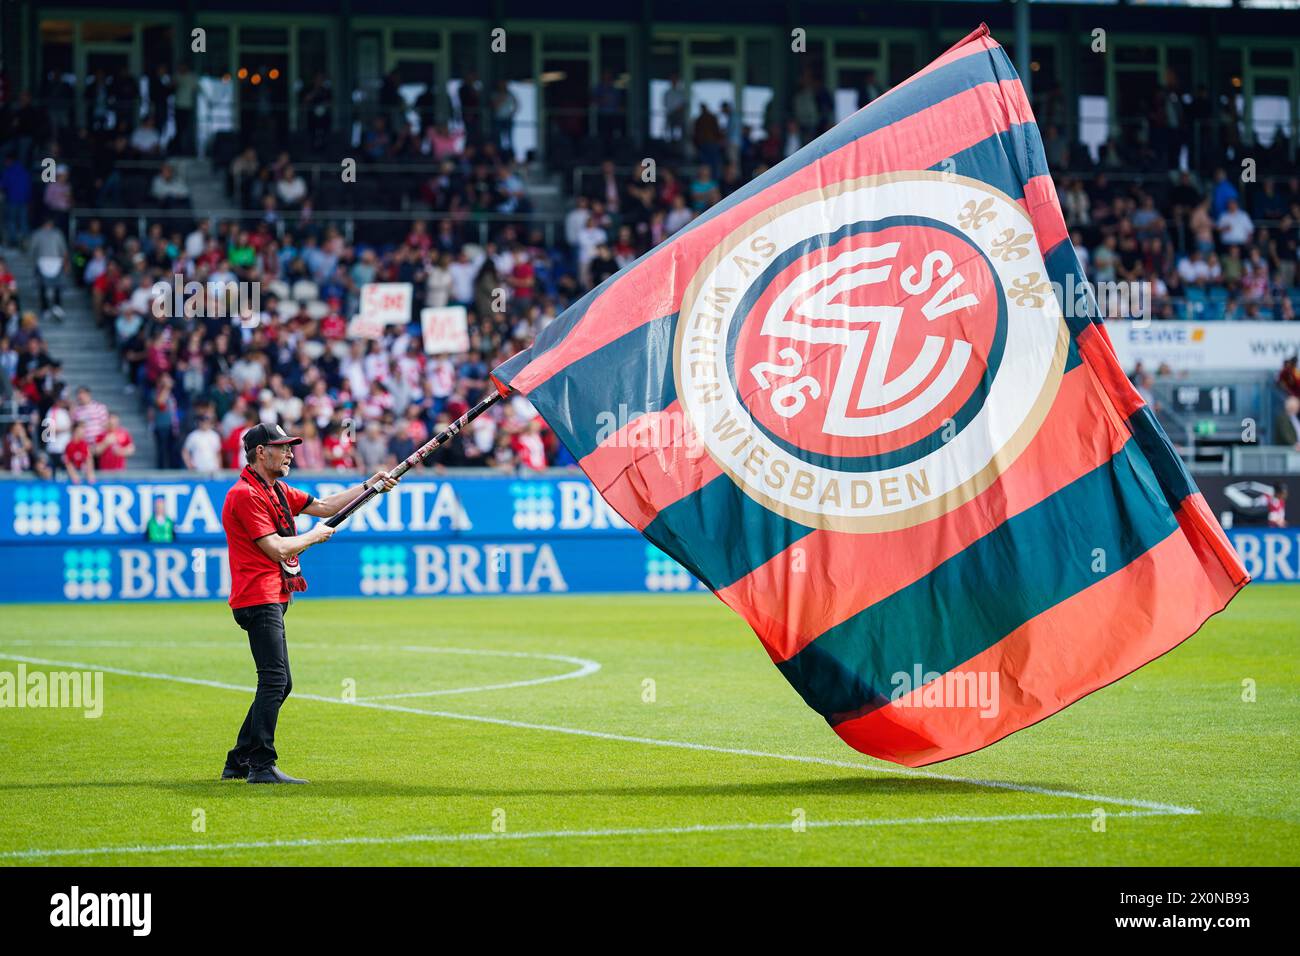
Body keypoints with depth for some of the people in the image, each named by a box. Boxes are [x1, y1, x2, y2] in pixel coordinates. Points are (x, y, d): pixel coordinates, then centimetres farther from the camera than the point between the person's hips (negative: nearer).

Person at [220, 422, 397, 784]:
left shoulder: (277, 490, 18)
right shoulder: (245, 495, -13)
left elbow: (322, 506, 23)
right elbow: (277, 549, -18)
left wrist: (370, 485, 16)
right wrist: (315, 536, -2)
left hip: (272, 600, 11)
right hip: (259, 600, -11)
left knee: (279, 684, 13)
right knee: (275, 680, -15)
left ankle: (239, 763, 18)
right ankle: (262, 766, -16)